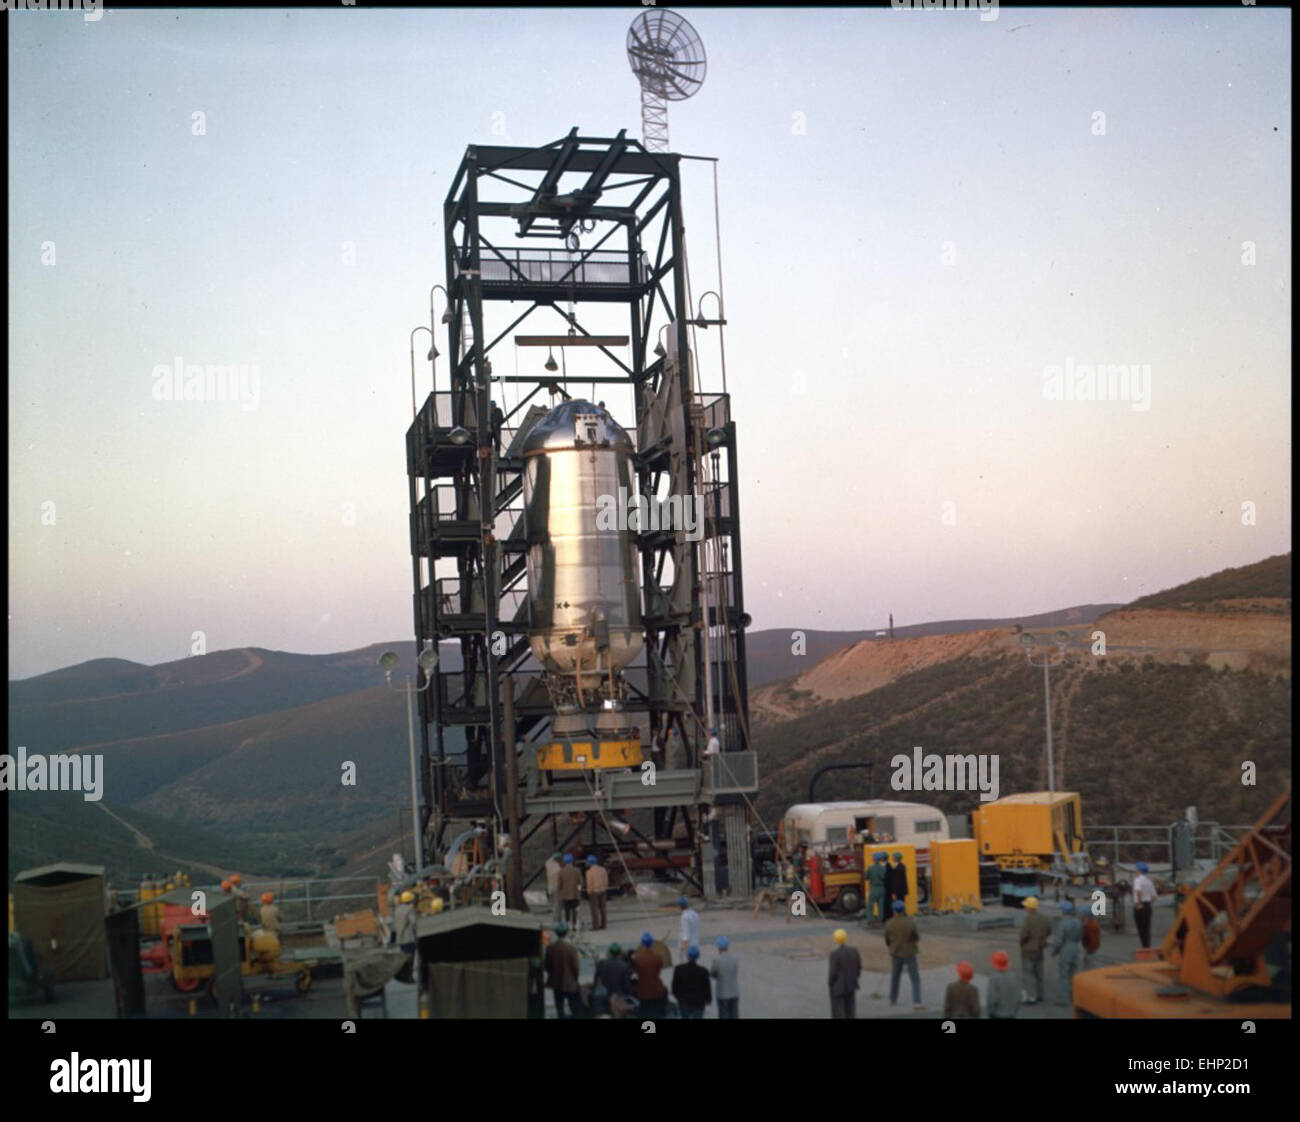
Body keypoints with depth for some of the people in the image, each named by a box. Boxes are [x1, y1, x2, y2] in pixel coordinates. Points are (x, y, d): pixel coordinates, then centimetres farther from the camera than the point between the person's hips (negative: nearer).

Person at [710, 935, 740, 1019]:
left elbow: (711, 975, 1)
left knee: (723, 1018, 5)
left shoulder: (717, 960, -14)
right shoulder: (736, 959, -2)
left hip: (722, 994, -4)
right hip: (734, 993, 4)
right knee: (734, 1018, 11)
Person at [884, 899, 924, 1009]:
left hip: (895, 954, 3)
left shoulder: (889, 924, -11)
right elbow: (917, 938, -6)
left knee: (895, 977, 25)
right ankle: (916, 1003, -7)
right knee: (915, 980, 4)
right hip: (909, 954, -3)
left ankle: (893, 1000, 34)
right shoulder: (910, 923, -19)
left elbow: (887, 941, 1)